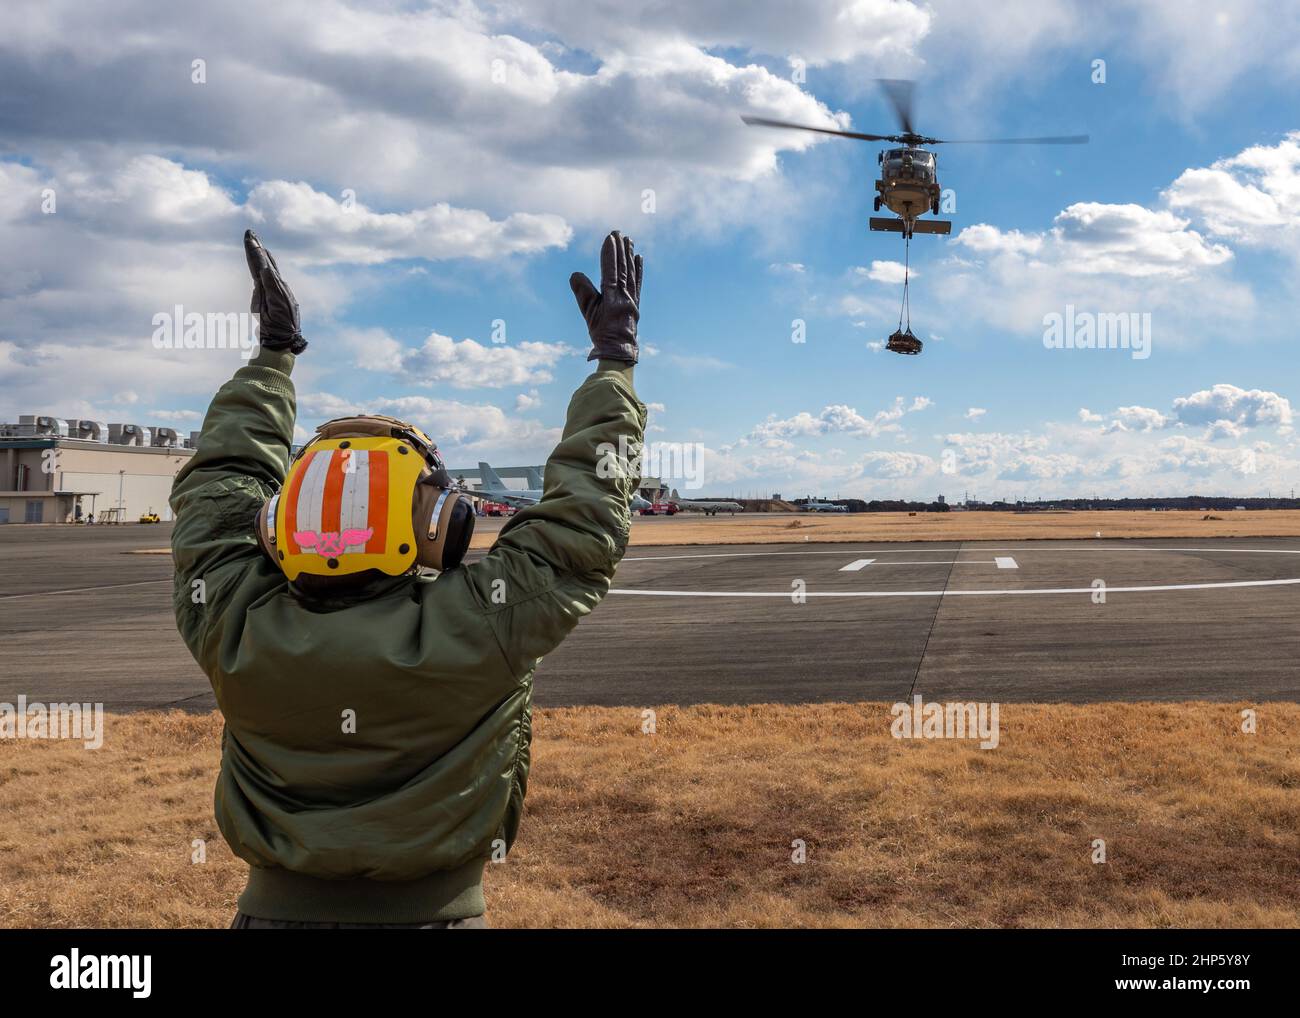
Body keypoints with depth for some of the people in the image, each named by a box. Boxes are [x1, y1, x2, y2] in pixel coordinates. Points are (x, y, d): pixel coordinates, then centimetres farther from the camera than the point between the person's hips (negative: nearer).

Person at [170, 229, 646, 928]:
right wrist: (615, 359, -2)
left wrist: (273, 352, 14)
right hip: (430, 910, -2)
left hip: (275, 904, 3)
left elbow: (219, 483, 2)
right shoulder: (471, 632, -24)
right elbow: (582, 526, -13)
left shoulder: (234, 632, -15)